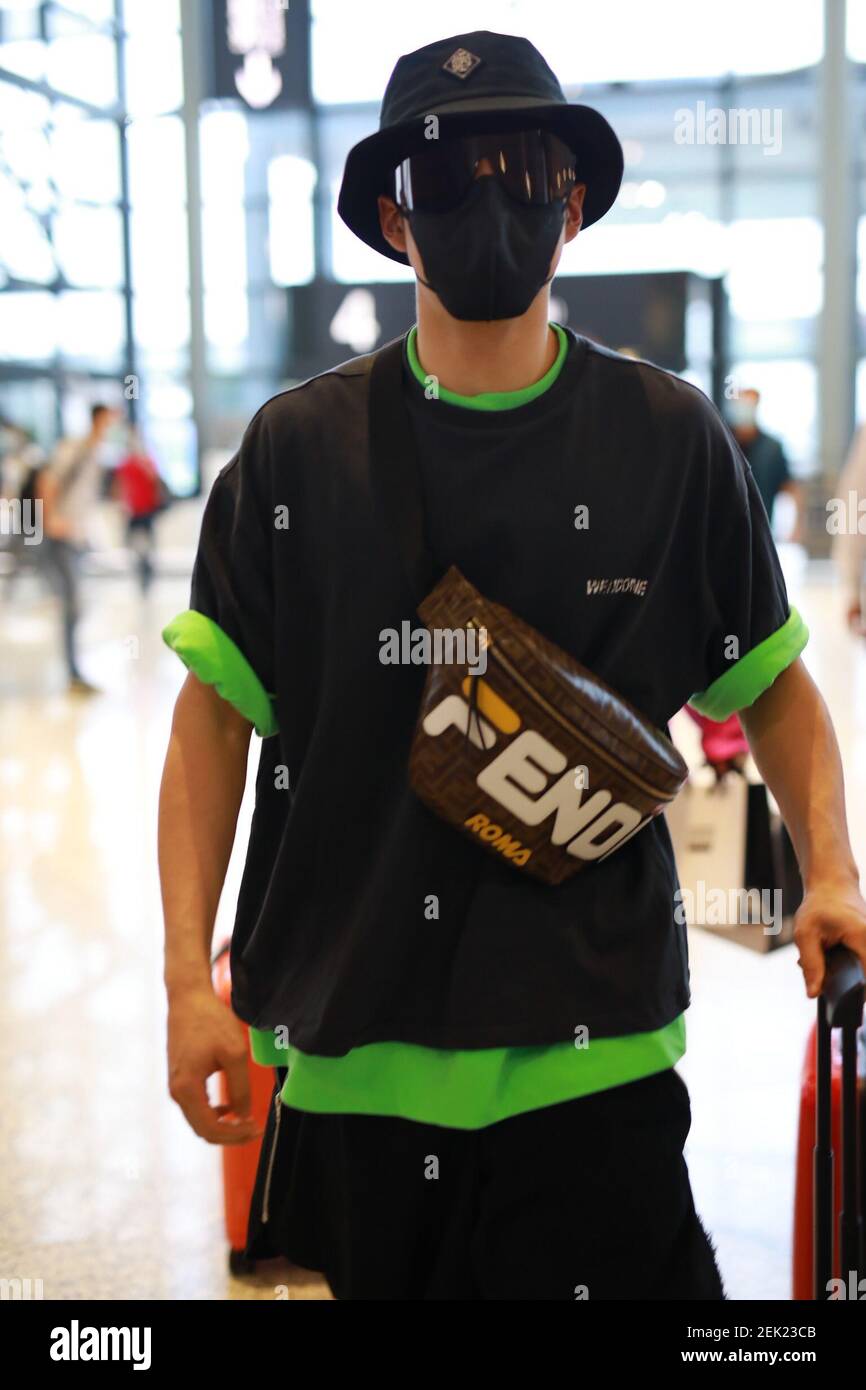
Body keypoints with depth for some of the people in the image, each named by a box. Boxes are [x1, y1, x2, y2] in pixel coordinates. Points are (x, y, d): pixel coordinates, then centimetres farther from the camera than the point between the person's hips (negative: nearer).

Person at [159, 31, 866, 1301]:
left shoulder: (672, 441, 0)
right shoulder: (299, 447, -1)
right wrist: (189, 981, -3)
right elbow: (215, 712, 3)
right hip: (353, 1044, 1)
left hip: (590, 1056, 0)